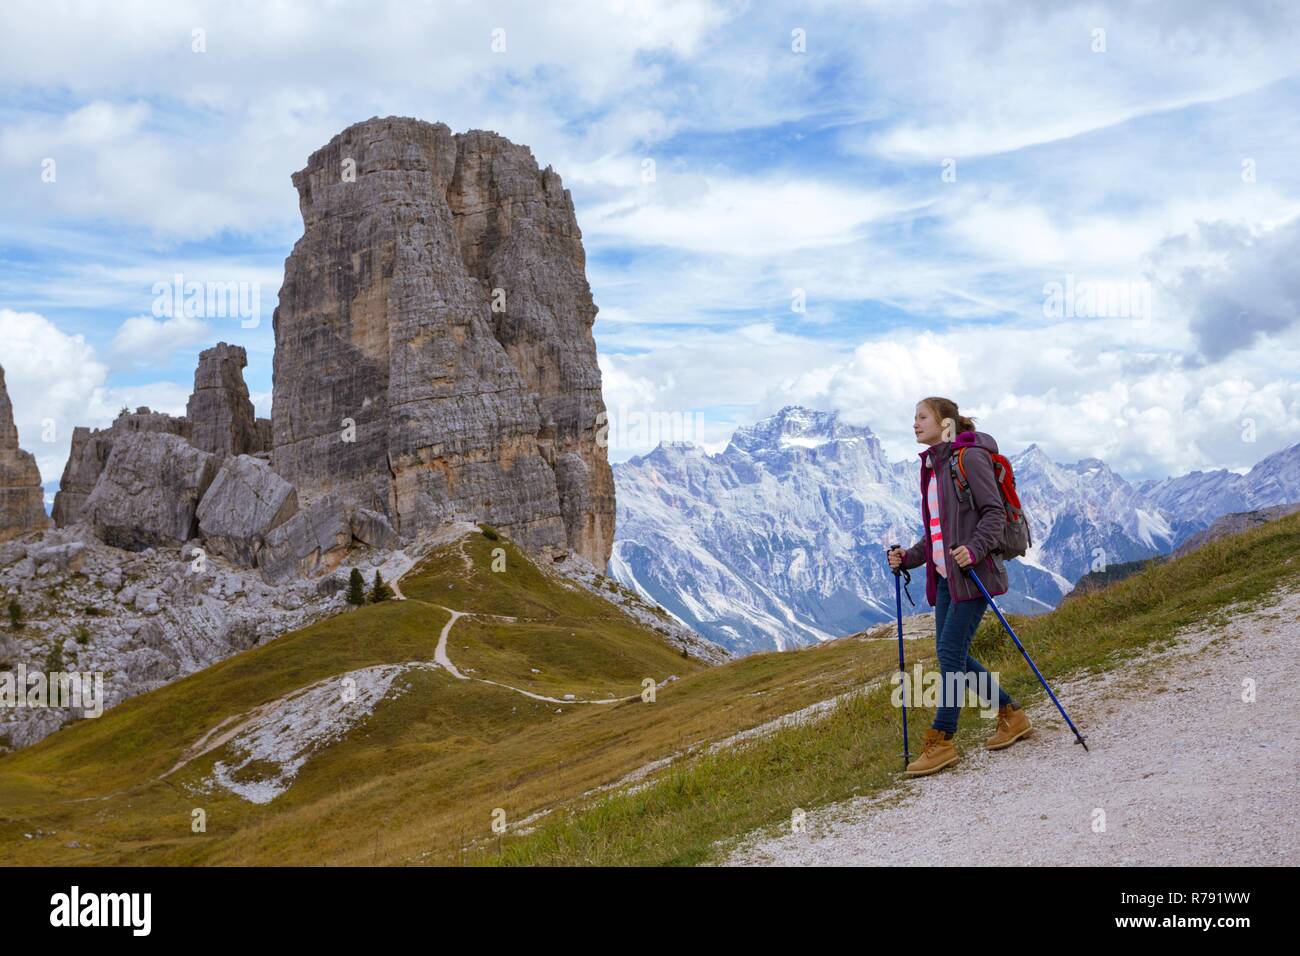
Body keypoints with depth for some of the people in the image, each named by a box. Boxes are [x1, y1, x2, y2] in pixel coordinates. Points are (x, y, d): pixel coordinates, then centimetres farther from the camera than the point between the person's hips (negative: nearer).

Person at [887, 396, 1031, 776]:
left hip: (973, 572, -9)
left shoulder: (970, 457, -9)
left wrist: (975, 548, -28)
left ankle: (942, 741, -2)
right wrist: (908, 558, 8)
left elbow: (994, 512, -13)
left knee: (950, 650, -10)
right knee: (952, 654, 8)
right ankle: (1011, 715, 23)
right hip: (944, 575, 9)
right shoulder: (932, 467, 16)